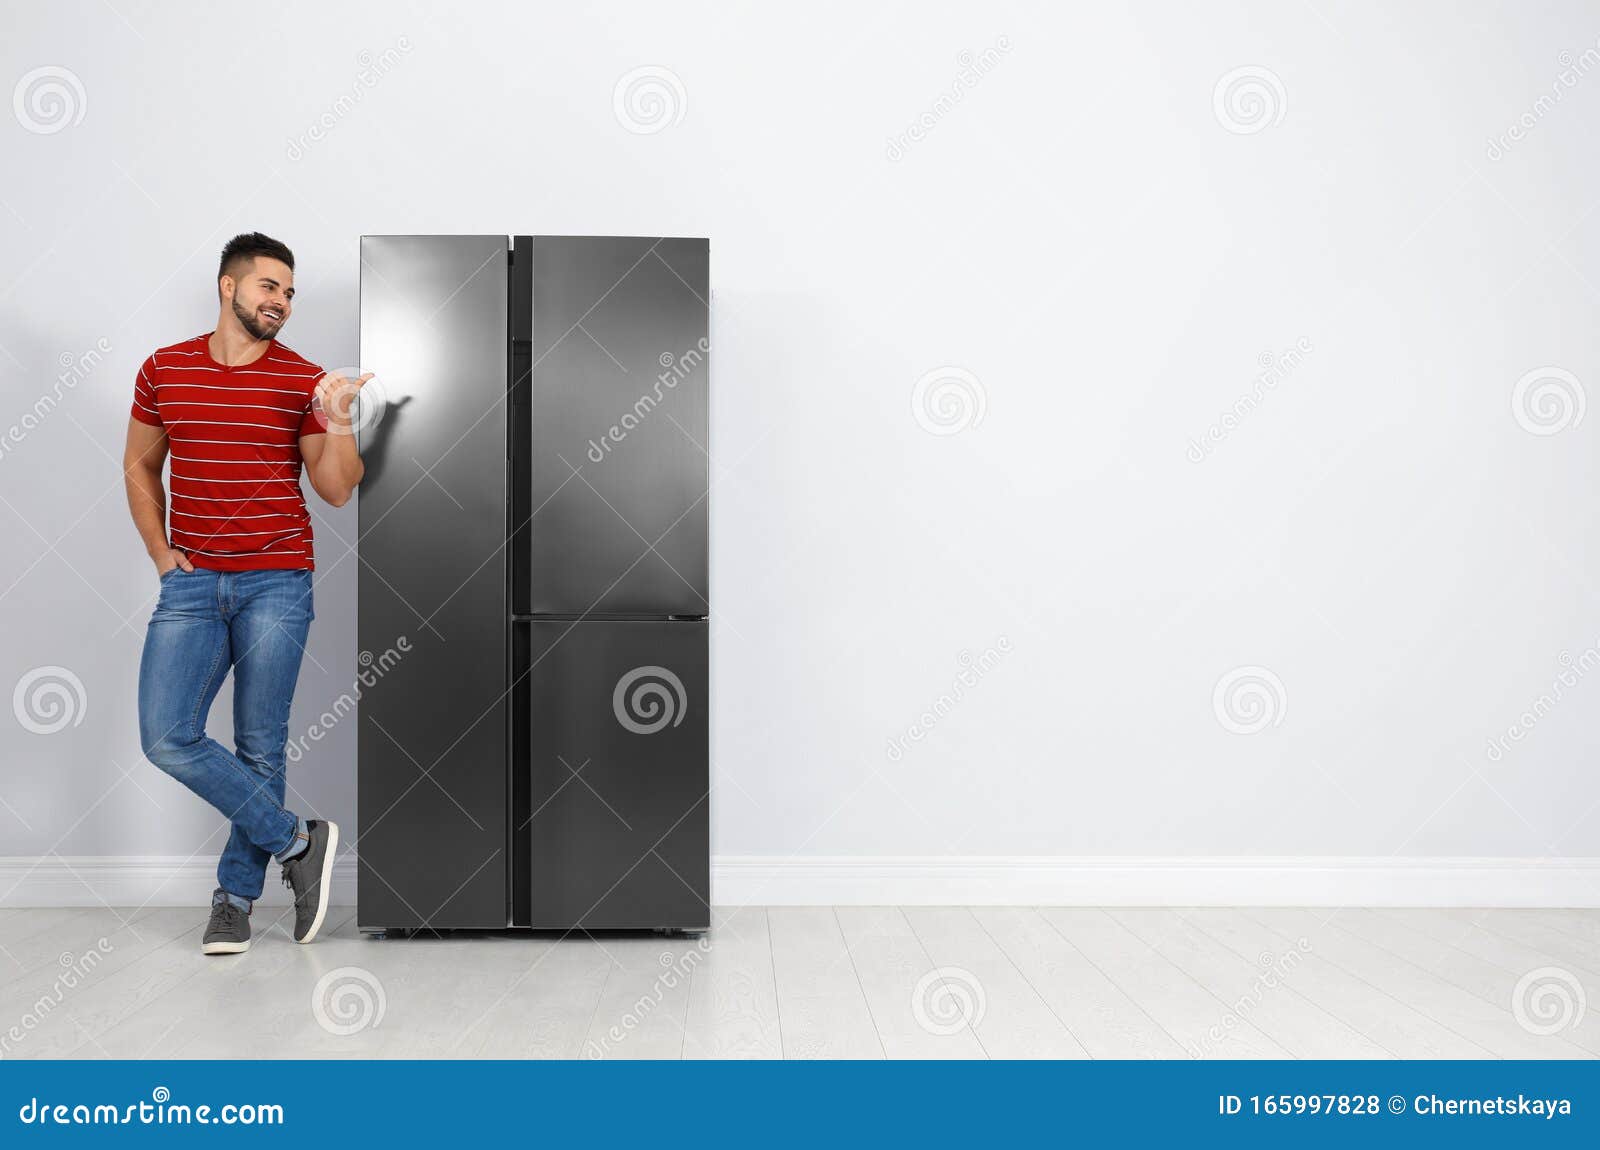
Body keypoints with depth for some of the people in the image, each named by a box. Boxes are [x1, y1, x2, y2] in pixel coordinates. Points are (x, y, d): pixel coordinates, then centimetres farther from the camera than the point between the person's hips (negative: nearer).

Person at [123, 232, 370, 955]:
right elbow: (139, 468, 18)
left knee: (260, 748, 3)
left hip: (277, 583, -2)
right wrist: (160, 552, 7)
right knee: (166, 737, -10)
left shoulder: (304, 380, 1)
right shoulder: (163, 369, 8)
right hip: (191, 582, 2)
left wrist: (338, 420, -17)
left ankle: (235, 896, 19)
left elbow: (337, 490, -1)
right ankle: (297, 842, 5)